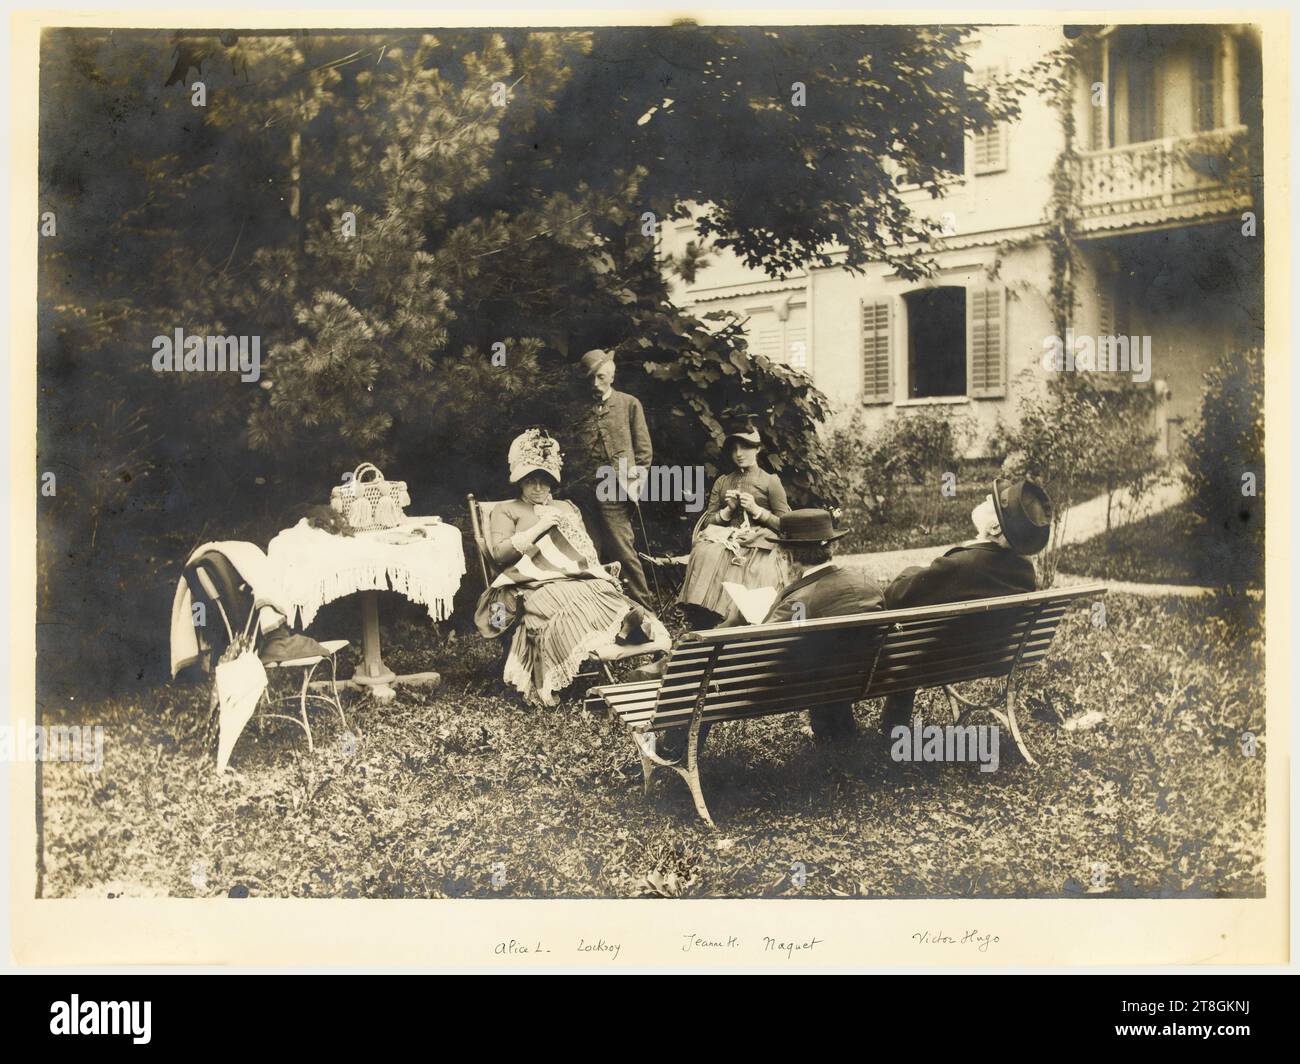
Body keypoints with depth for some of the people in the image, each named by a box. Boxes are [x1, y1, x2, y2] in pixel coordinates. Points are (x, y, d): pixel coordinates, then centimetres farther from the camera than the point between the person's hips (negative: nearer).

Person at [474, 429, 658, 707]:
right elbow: (499, 553, 3)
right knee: (569, 611, -40)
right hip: (539, 586, -5)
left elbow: (589, 549, 30)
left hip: (584, 580, 5)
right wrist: (539, 528, -1)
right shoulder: (506, 510, 21)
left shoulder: (567, 507, 34)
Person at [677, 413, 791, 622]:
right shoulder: (722, 482, 24)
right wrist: (727, 510, 1)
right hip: (726, 539, 3)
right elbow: (707, 521, 18)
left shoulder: (770, 481, 13)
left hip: (758, 543, -3)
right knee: (706, 554, -32)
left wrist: (756, 510, -5)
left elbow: (785, 524, 6)